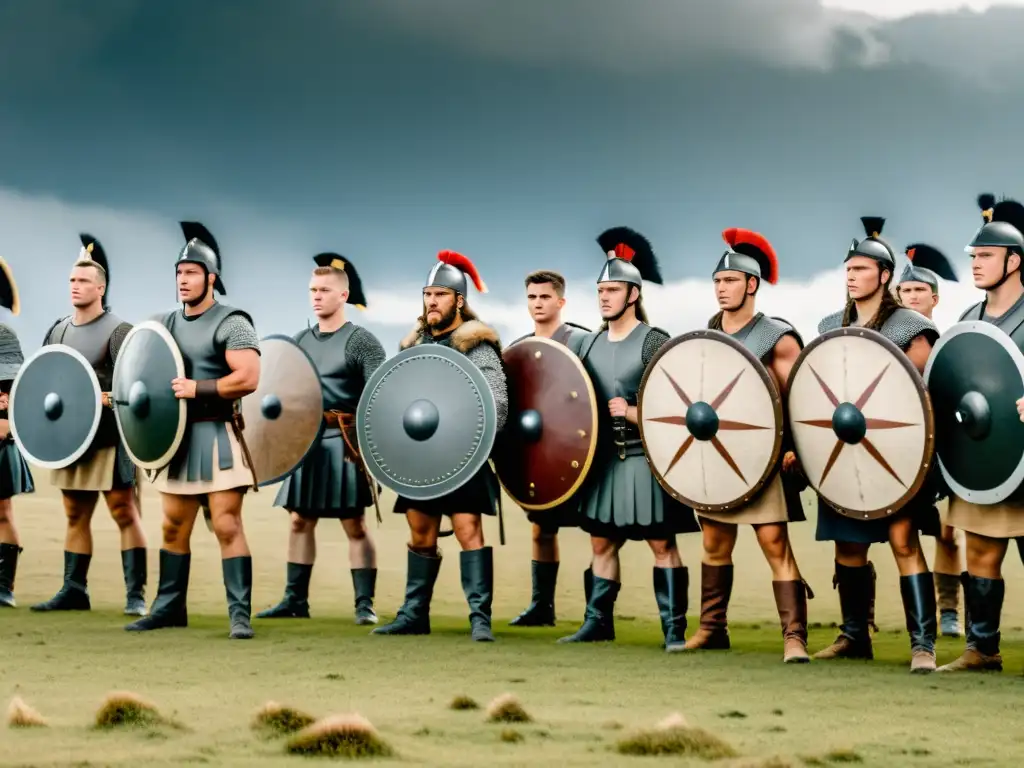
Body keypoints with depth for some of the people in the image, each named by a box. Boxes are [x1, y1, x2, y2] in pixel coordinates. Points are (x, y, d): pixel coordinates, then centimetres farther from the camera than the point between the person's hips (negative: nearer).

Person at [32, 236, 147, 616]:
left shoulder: (117, 331, -8)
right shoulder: (58, 331, 13)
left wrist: (109, 399, -28)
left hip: (109, 438, -7)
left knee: (124, 513, -5)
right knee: (75, 515, 12)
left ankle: (135, 594, -4)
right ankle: (74, 589, 19)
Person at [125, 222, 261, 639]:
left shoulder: (231, 323, -9)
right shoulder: (167, 323, 13)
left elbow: (248, 379, -20)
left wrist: (196, 389, -21)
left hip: (218, 435, -7)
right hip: (178, 434, 7)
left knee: (227, 525, -9)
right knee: (173, 527, 12)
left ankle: (240, 614, -7)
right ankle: (169, 607, 22)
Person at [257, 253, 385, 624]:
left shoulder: (360, 340, -6)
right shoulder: (301, 341, 13)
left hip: (345, 444, -6)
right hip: (307, 442, 6)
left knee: (354, 524, -4)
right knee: (300, 521, 9)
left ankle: (365, 604, -1)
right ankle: (295, 599, 16)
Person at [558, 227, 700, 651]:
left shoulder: (654, 342, -7)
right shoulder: (591, 344, 11)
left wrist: (635, 413, -20)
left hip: (645, 457, -6)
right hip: (603, 457, 6)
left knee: (662, 543, -4)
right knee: (601, 542, 11)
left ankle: (674, 628, -2)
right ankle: (598, 621, 20)